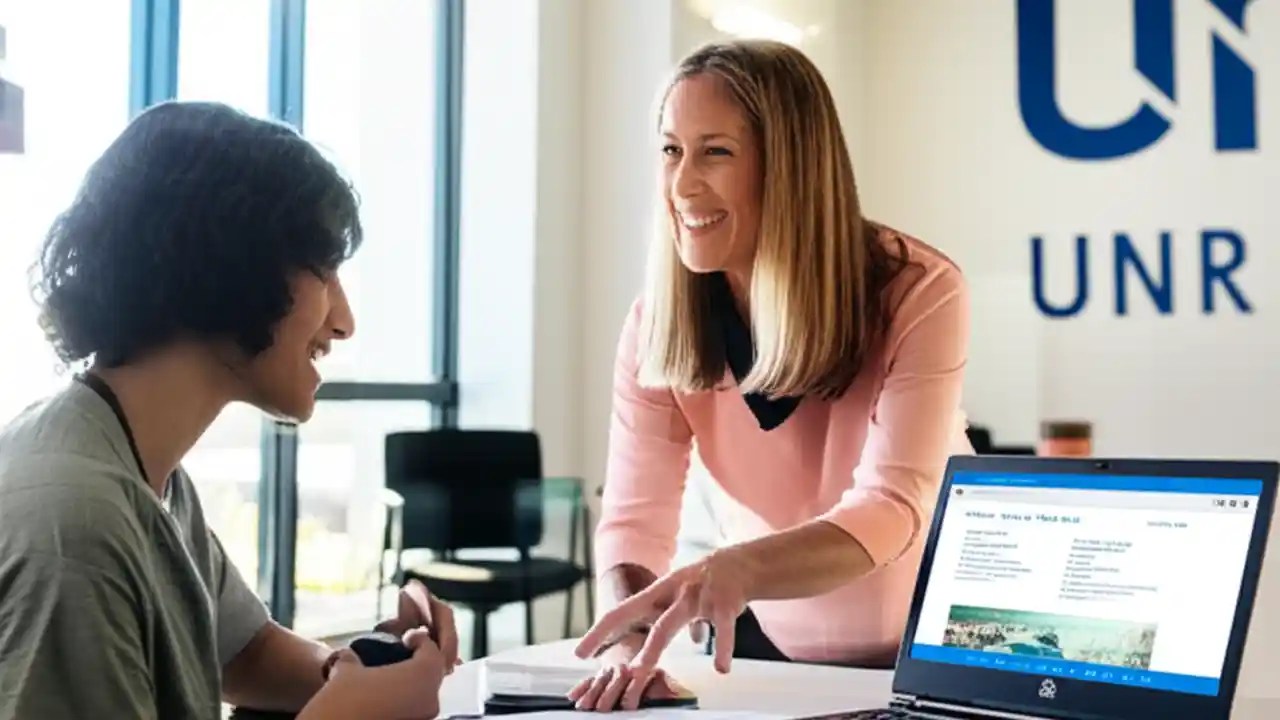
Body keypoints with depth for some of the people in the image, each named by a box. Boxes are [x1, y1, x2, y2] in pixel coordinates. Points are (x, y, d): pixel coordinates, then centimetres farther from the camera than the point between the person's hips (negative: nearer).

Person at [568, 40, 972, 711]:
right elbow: (634, 520, -17)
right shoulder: (657, 324, -12)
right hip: (766, 644, 3)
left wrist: (735, 571, -49)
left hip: (936, 647, -2)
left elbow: (889, 511, -31)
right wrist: (628, 636, -39)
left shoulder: (918, 293, -21)